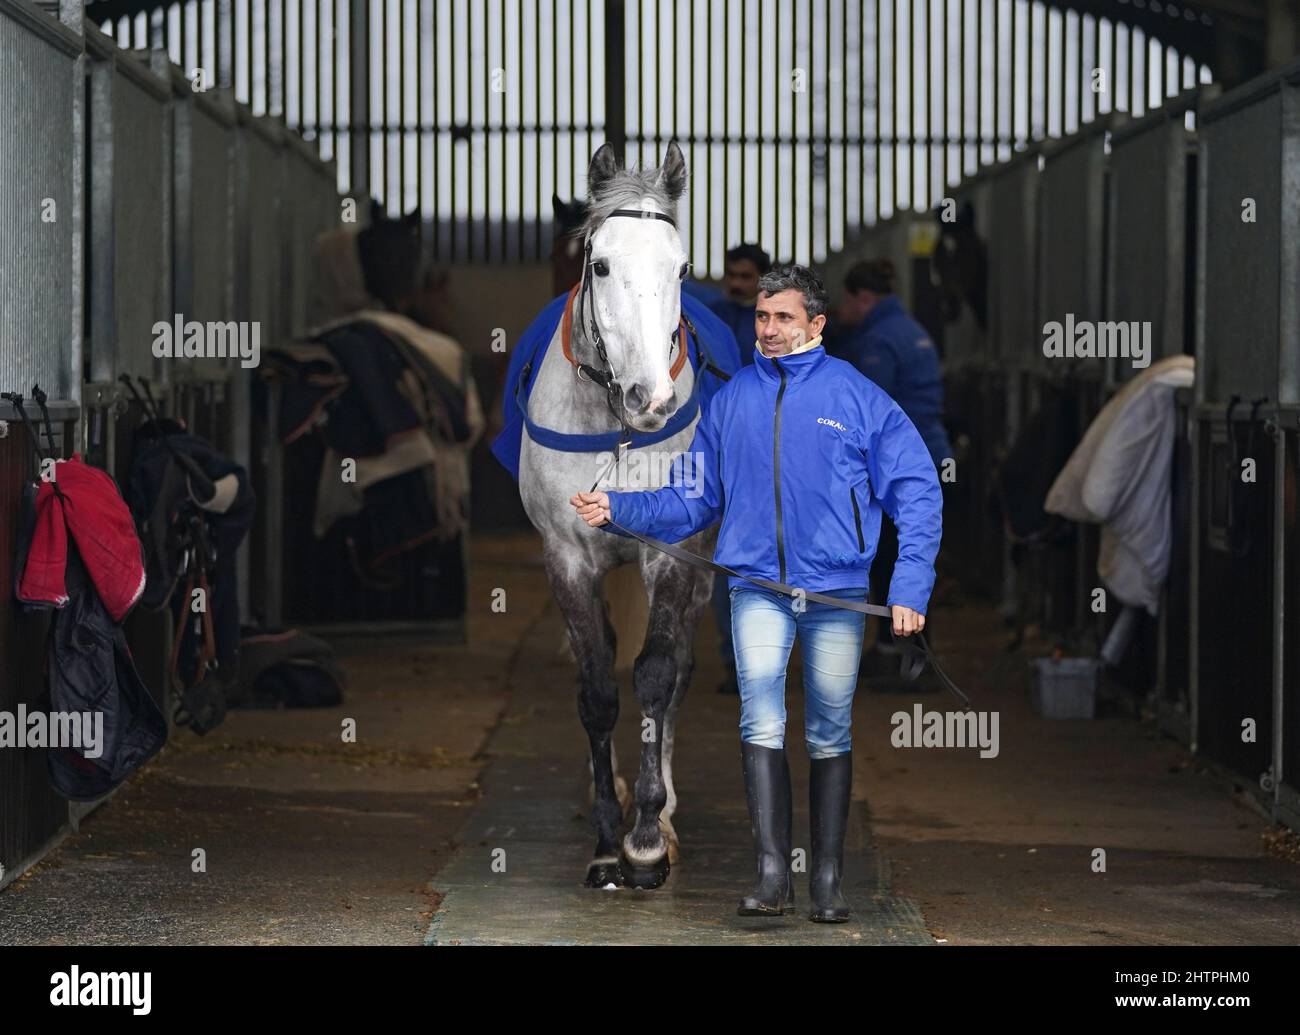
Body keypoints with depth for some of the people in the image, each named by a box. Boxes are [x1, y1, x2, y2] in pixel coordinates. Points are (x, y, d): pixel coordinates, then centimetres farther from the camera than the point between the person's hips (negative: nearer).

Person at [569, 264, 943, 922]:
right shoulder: (730, 401, 10)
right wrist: (618, 511, 0)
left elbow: (917, 492, 0)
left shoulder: (858, 396, 1)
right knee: (761, 722, -15)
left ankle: (828, 881, 12)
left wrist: (911, 589, -8)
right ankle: (771, 874, -18)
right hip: (757, 587, 1)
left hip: (838, 590, -1)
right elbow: (692, 502, 16)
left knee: (830, 737, 5)